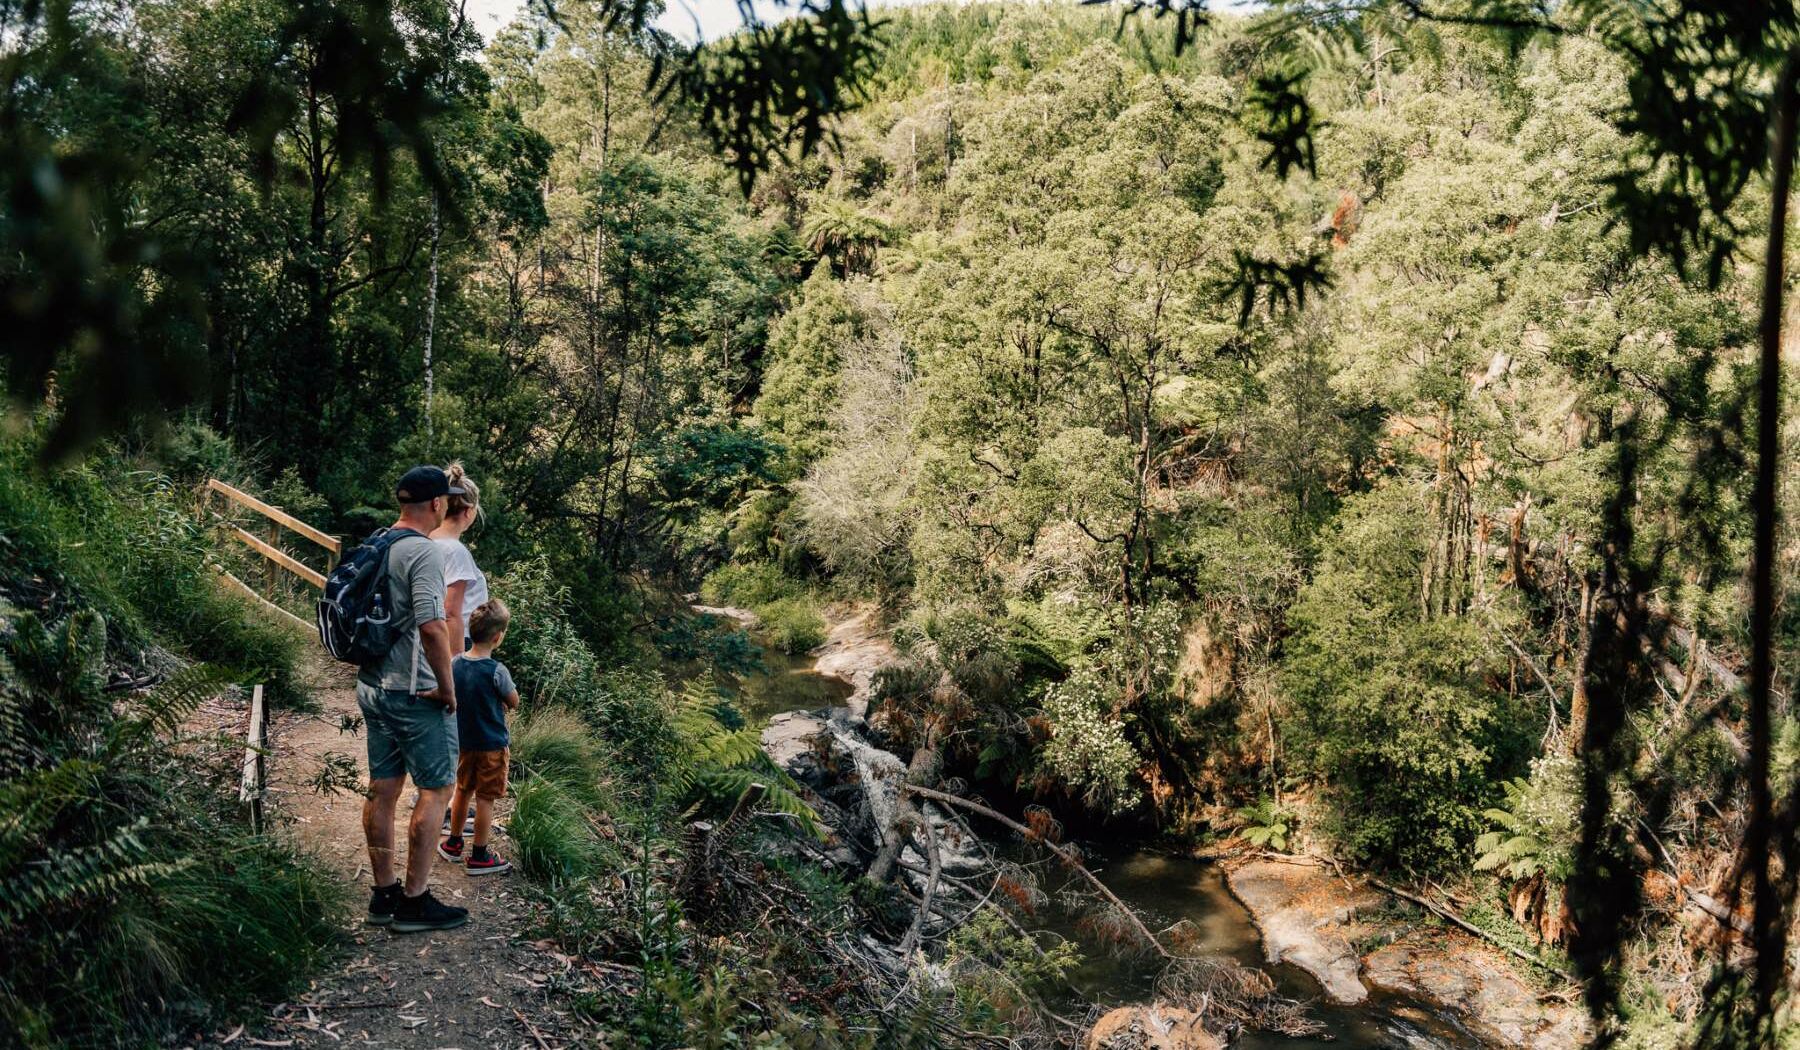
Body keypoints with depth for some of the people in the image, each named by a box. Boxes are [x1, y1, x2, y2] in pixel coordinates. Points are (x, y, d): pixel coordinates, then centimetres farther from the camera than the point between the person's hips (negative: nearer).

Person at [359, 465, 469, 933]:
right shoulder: (424, 552, -18)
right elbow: (433, 627, -28)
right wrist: (447, 687, -17)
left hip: (372, 686, 9)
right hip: (415, 694, -8)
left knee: (382, 789, 13)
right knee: (435, 790, 1)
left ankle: (384, 894, 22)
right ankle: (414, 901, 5)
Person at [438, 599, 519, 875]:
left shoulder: (456, 664, -5)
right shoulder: (497, 671, -22)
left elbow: (454, 699, 9)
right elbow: (514, 703, -10)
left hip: (463, 741, 6)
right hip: (492, 745, -6)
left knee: (462, 790, 22)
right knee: (485, 799, 5)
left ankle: (453, 844, 35)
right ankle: (479, 856, 14)